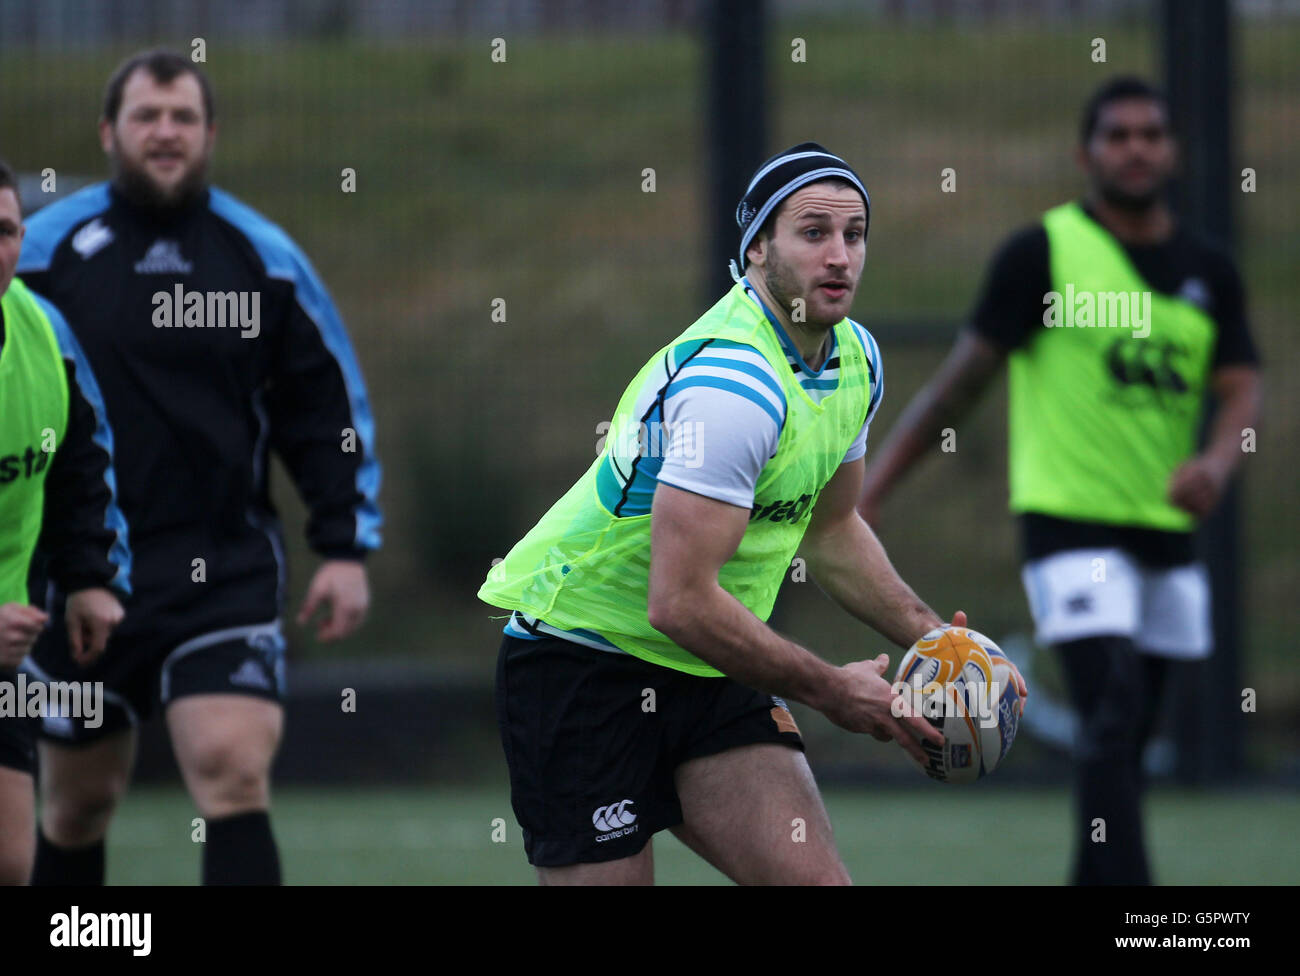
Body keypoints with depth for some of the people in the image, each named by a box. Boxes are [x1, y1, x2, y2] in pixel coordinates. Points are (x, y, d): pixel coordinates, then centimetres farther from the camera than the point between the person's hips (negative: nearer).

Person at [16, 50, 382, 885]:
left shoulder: (264, 256, 3)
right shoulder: (48, 249, -2)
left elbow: (331, 408, 9)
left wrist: (346, 547, 2)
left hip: (227, 567, 0)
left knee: (236, 775, -16)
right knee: (77, 802, 11)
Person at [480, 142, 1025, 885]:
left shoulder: (855, 357, 4)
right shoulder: (735, 380, -26)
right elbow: (680, 603, -29)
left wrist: (930, 636, 7)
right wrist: (831, 691, -19)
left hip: (707, 672, 8)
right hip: (582, 651, -8)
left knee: (817, 879, -10)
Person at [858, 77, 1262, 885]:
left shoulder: (1208, 272, 10)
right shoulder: (1044, 253, -5)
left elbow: (1243, 388, 3)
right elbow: (961, 383, -2)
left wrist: (1218, 461, -20)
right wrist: (869, 491, -5)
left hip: (1167, 531, 6)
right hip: (1071, 519, -6)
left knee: (1125, 743, 10)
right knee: (1113, 712, -20)